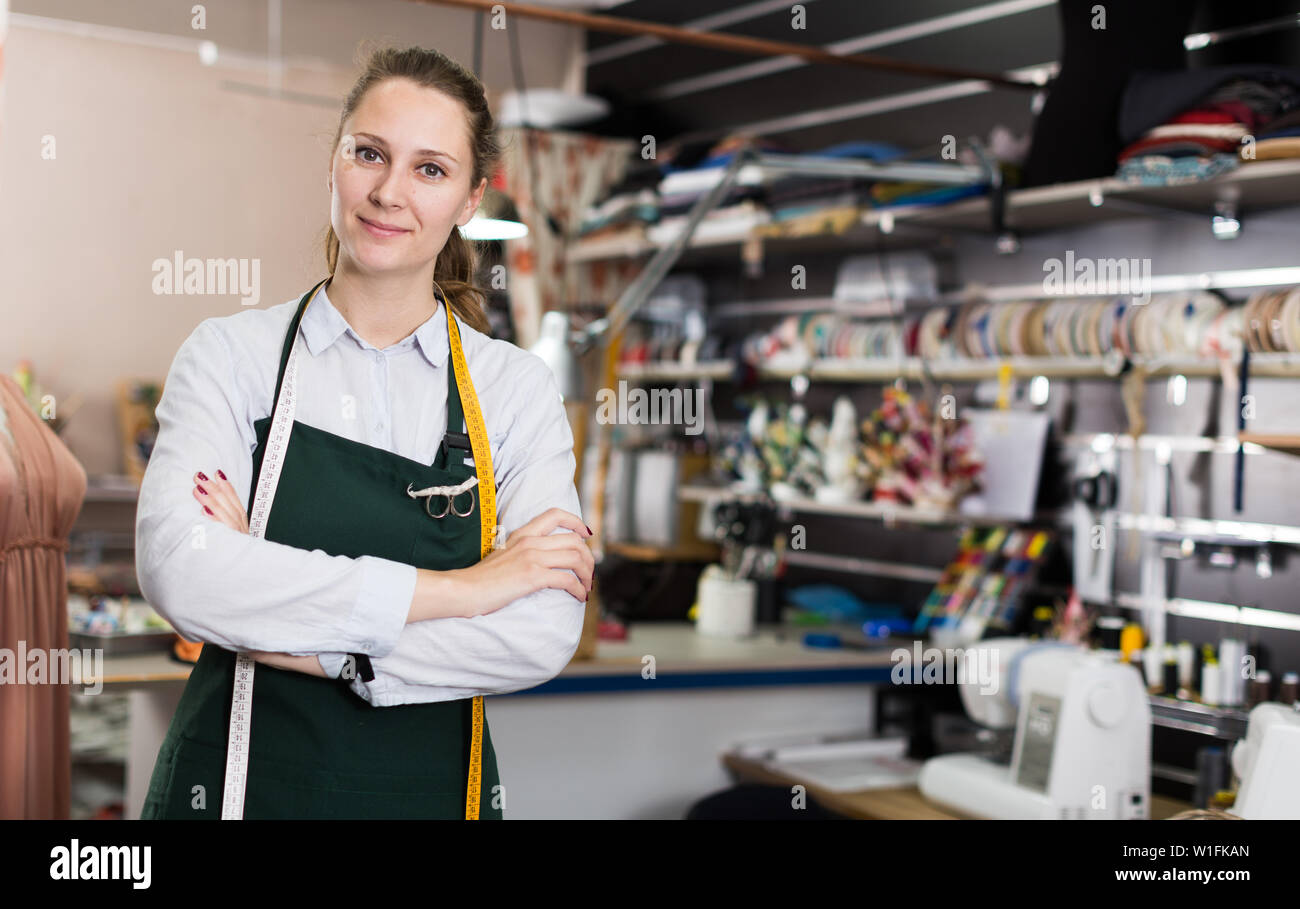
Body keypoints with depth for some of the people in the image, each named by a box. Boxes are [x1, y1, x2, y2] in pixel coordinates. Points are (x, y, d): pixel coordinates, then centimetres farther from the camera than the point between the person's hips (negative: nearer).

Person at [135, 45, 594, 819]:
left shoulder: (517, 387, -3)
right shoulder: (232, 355, -5)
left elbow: (544, 637, -15)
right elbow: (178, 570, -21)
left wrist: (297, 641, -19)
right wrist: (458, 588, -21)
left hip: (436, 785, 1)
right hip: (243, 777, -1)